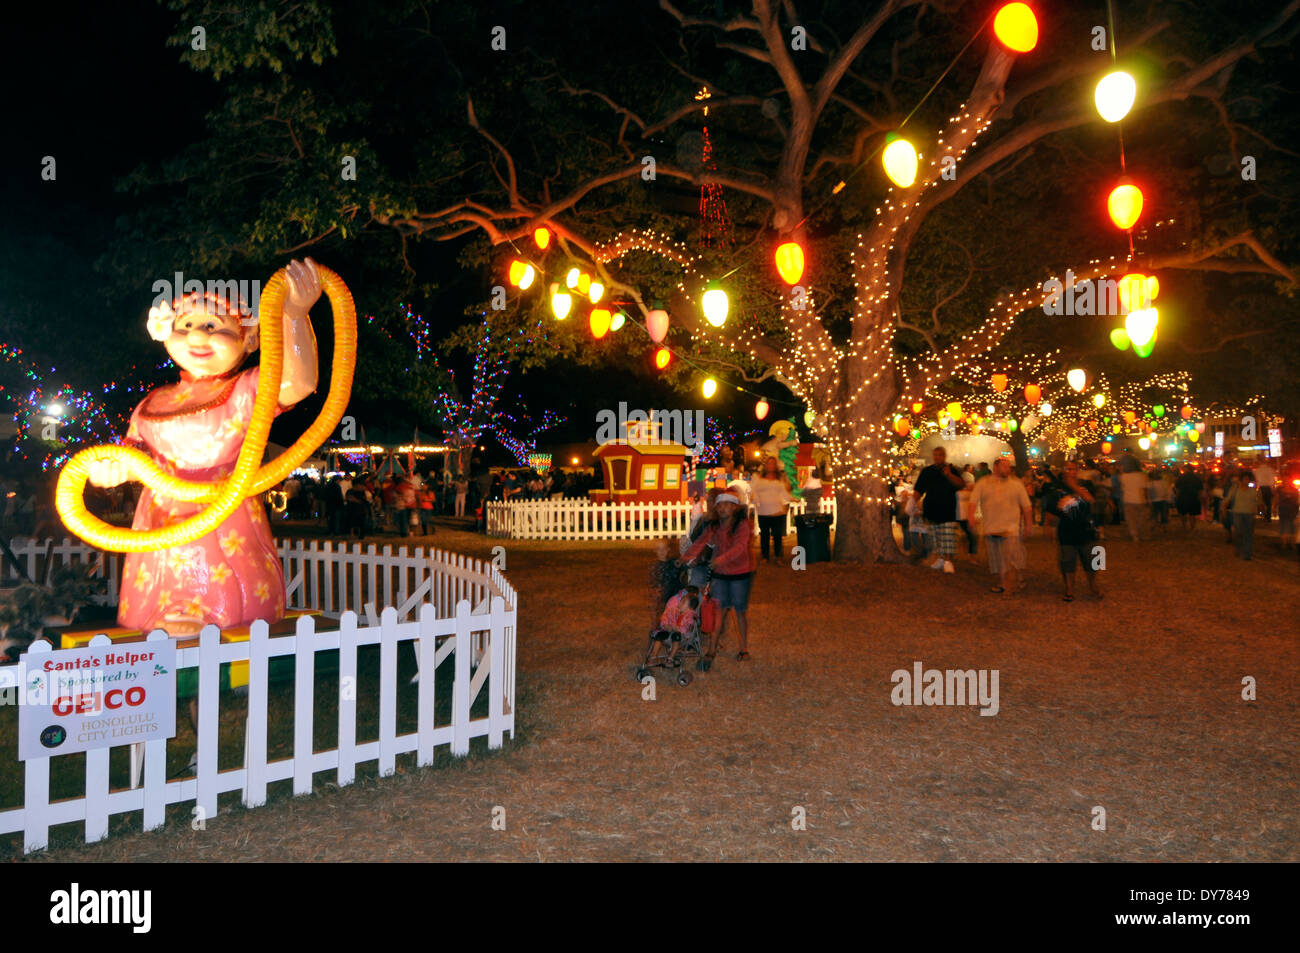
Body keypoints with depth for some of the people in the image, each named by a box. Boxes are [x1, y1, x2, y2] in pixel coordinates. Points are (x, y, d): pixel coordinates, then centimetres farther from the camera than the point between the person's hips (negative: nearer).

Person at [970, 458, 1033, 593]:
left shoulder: (1016, 483, 9)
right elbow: (973, 501, -1)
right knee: (996, 558, 8)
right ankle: (1001, 583, 21)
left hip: (1011, 527, -1)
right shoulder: (983, 484, 8)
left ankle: (1010, 585, -8)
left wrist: (1028, 524, 6)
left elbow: (1026, 506, 10)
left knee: (1011, 556, -12)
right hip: (990, 528, 2)